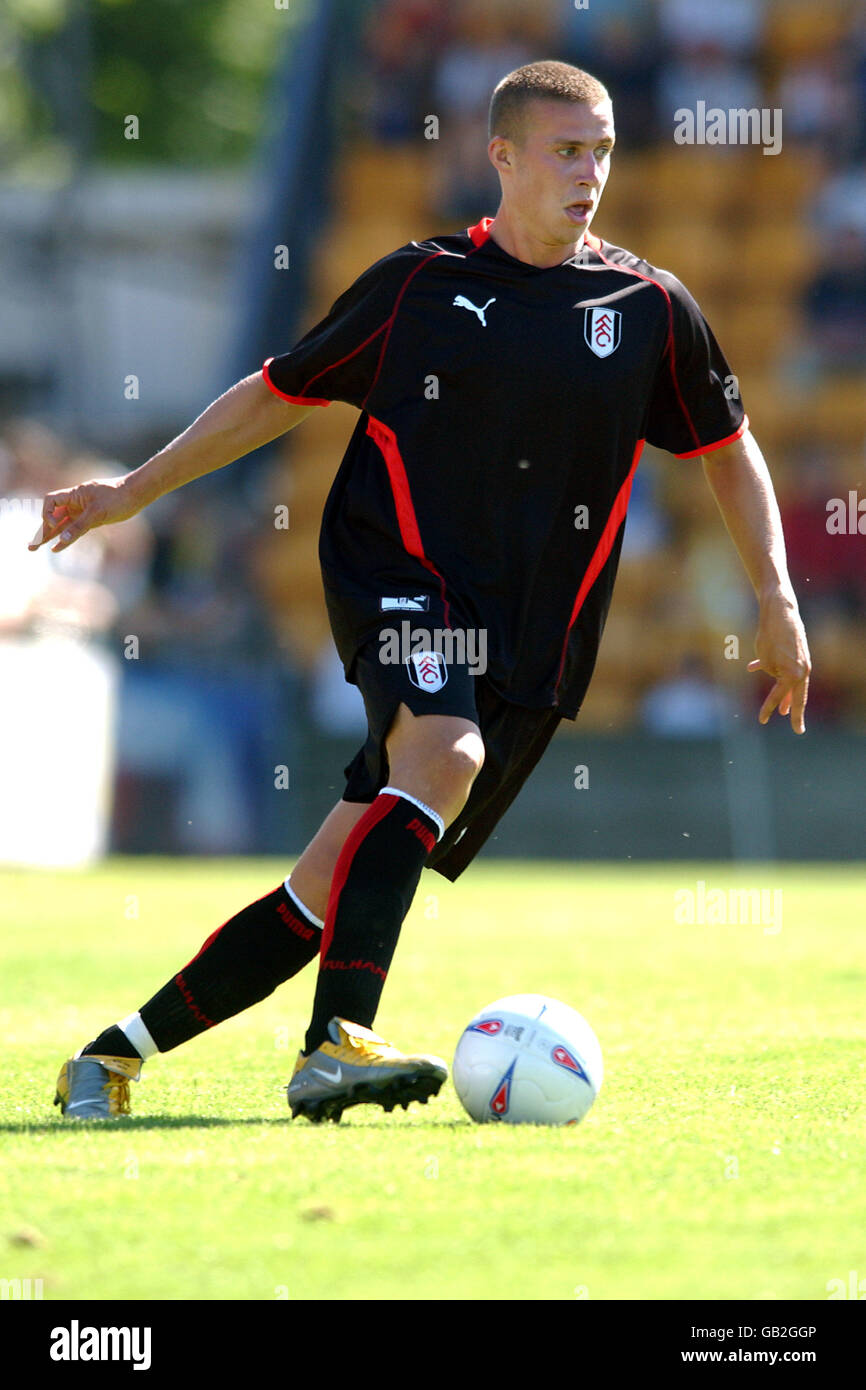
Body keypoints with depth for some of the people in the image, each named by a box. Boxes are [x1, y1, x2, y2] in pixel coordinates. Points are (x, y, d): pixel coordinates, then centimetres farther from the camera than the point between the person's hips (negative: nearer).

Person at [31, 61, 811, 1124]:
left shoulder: (651, 308, 8)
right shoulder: (420, 283, 5)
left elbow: (728, 448, 21)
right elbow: (281, 393, 16)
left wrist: (776, 600, 11)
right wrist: (134, 490, 14)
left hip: (528, 641, 2)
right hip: (398, 583, -2)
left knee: (328, 895, -2)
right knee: (445, 752, -35)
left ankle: (124, 1050, 10)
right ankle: (336, 1044, -43)